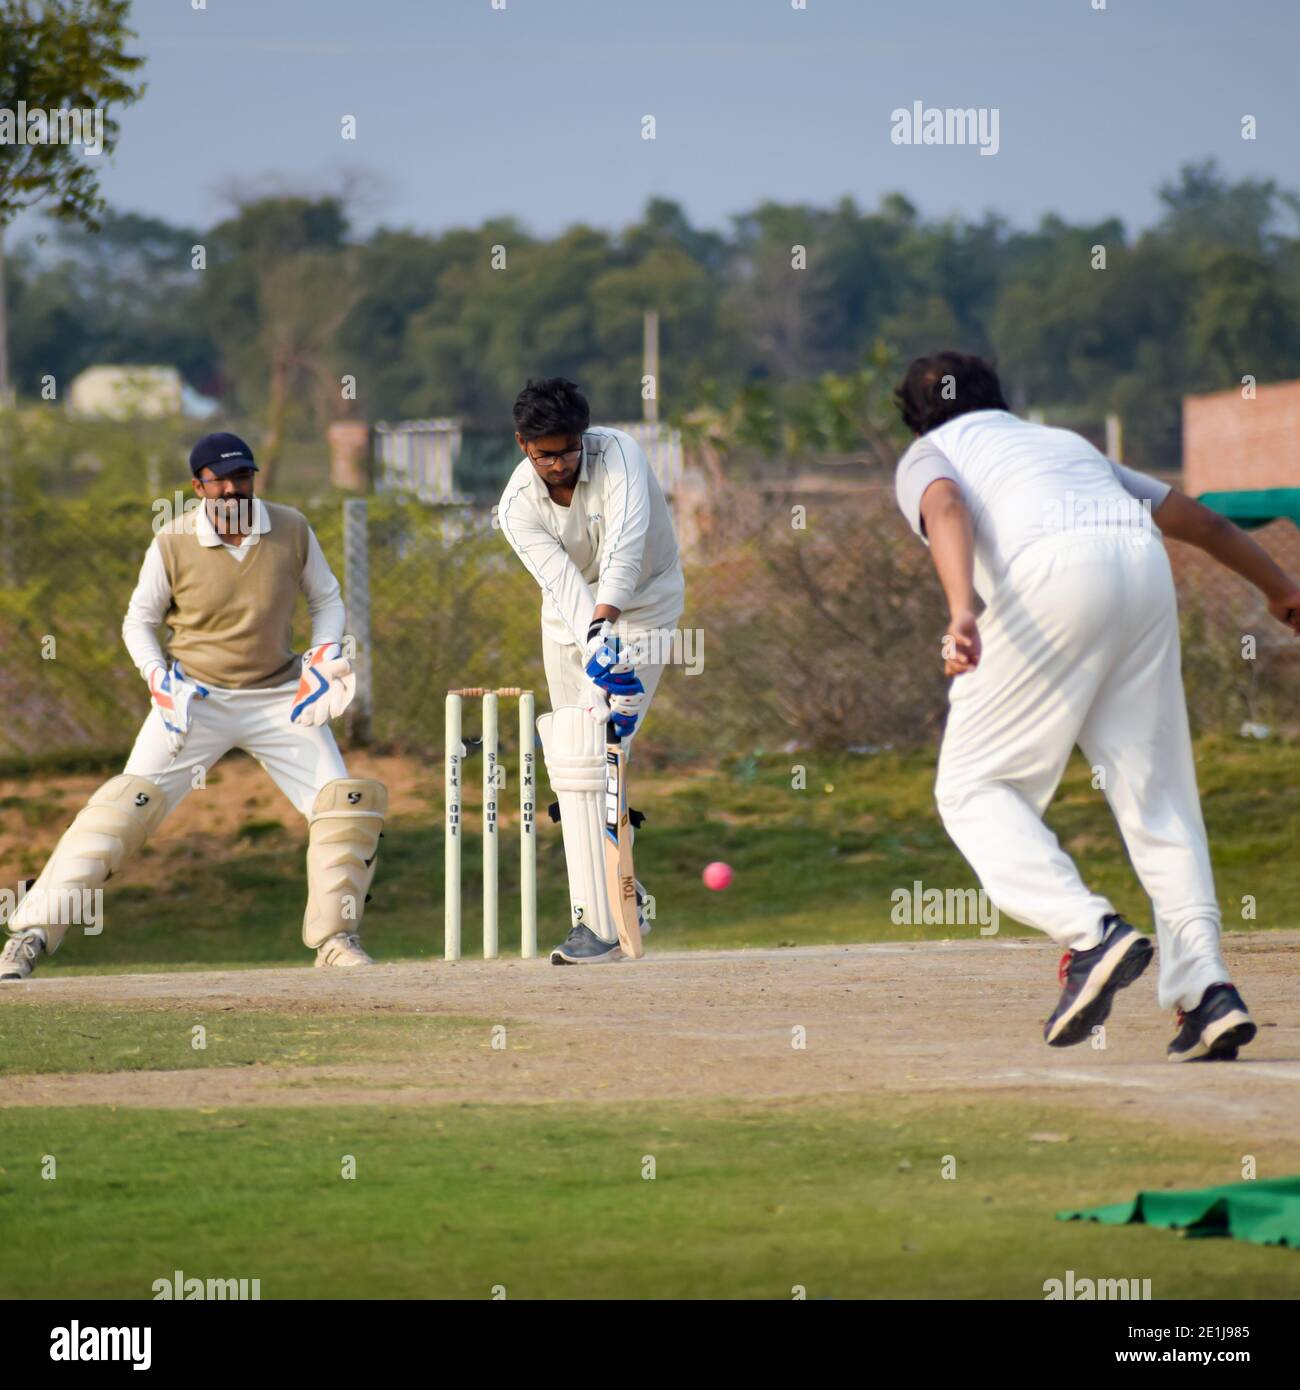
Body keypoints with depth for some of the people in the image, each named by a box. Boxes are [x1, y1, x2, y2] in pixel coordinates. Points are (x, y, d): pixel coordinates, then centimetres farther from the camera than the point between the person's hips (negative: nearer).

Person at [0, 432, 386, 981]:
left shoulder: (292, 530, -6)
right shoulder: (172, 543, -12)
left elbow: (326, 599, 10)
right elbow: (139, 620, 0)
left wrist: (324, 656, -8)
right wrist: (158, 678, -16)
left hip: (279, 695, 3)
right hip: (195, 696, -3)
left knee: (344, 801, -7)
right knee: (130, 802, -17)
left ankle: (334, 938, 9)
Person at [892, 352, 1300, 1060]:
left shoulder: (926, 455, 23)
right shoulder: (1061, 440, 38)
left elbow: (946, 506, -3)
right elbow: (1195, 518, 37)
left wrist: (962, 611, -21)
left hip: (1054, 571, -5)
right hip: (1144, 562, 5)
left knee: (974, 786, 2)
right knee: (1154, 793, 9)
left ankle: (1089, 931, -18)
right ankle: (1204, 987, -4)